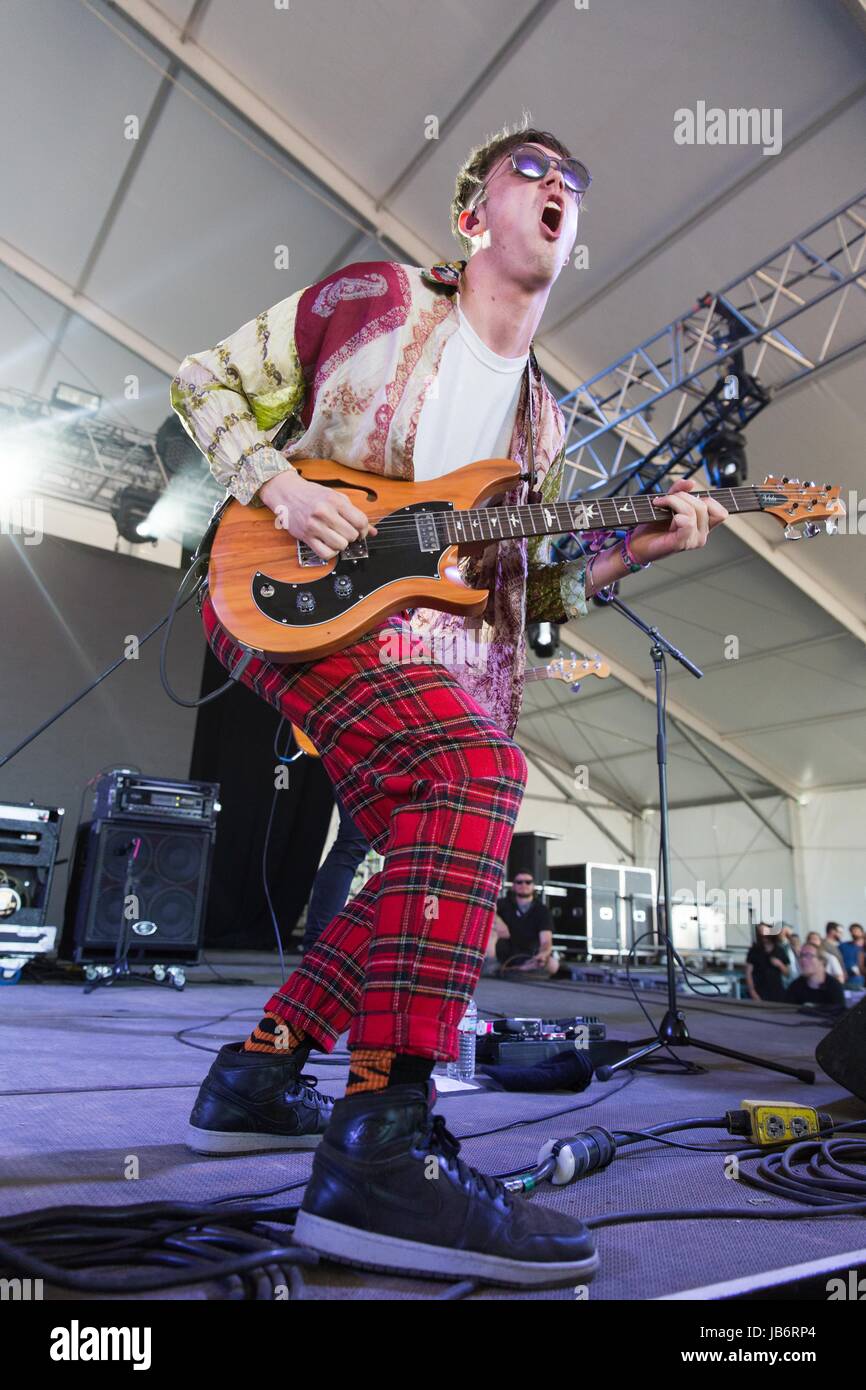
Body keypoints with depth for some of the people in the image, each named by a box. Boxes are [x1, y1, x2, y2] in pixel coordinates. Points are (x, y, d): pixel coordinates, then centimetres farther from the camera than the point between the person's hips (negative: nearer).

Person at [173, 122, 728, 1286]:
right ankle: (382, 1150, -30)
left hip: (429, 652, 8)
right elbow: (209, 382, 7)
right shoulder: (375, 299, 5)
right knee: (478, 769, -31)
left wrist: (630, 549, -1)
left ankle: (256, 1077, 18)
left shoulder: (542, 421, 19)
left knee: (439, 868, 1)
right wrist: (278, 484, -11)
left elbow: (531, 593, 15)